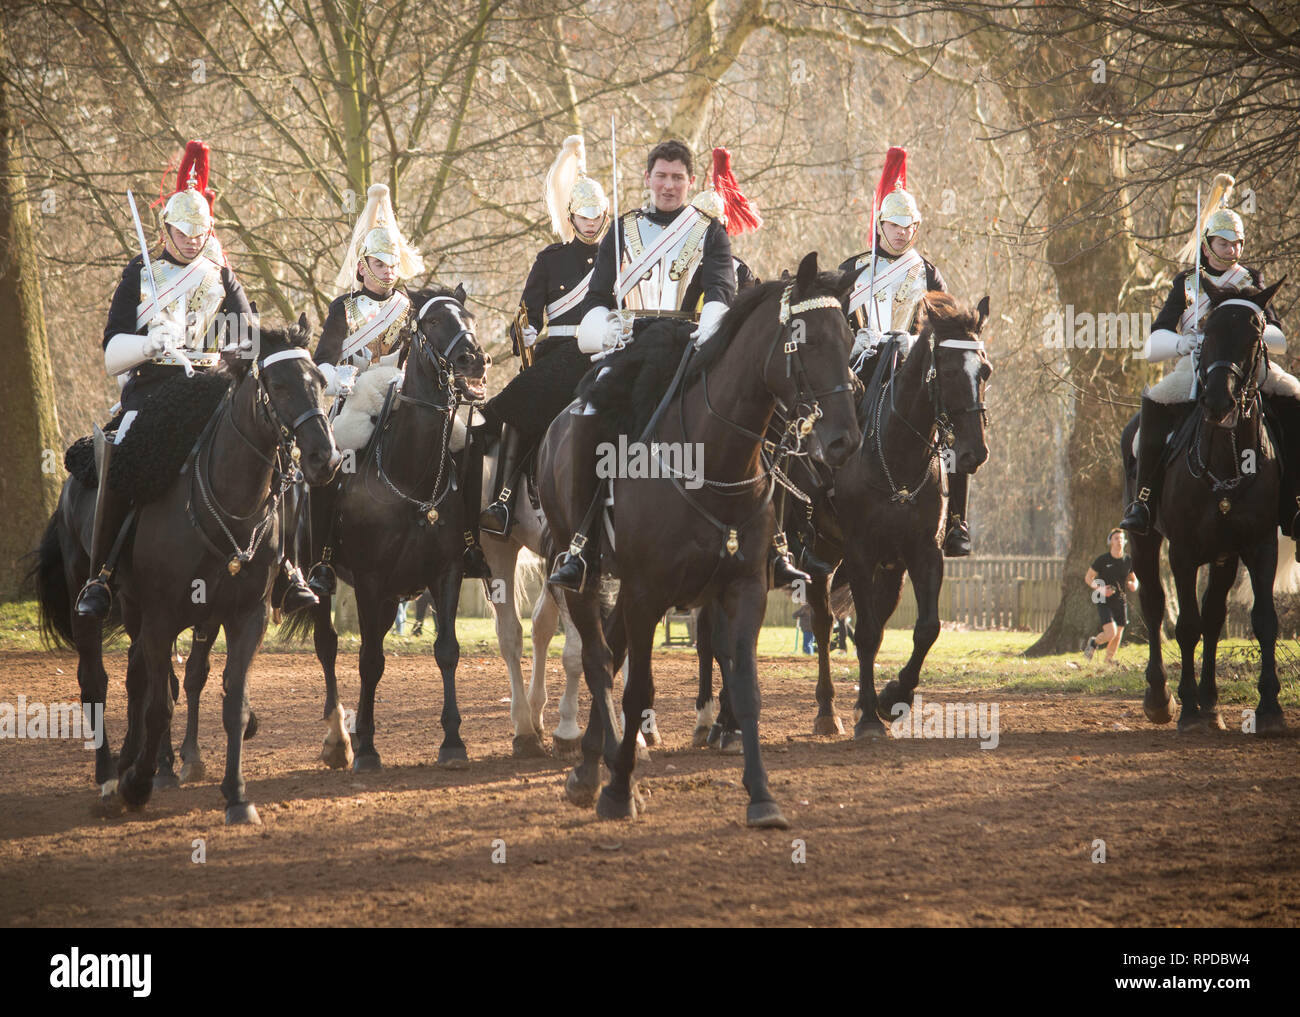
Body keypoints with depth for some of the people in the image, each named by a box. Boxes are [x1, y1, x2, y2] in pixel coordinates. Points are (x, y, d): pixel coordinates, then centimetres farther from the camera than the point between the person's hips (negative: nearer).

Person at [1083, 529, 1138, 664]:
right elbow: (1088, 578, -1)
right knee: (1110, 633, -18)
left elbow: (1134, 579, 18)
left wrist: (1134, 585, -7)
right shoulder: (1102, 560, -8)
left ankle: (1109, 658, 33)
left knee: (1118, 636, 9)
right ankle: (1093, 642, 13)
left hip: (1120, 602, 4)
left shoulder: (1128, 561, 3)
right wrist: (1100, 589, -19)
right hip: (1104, 602, -4)